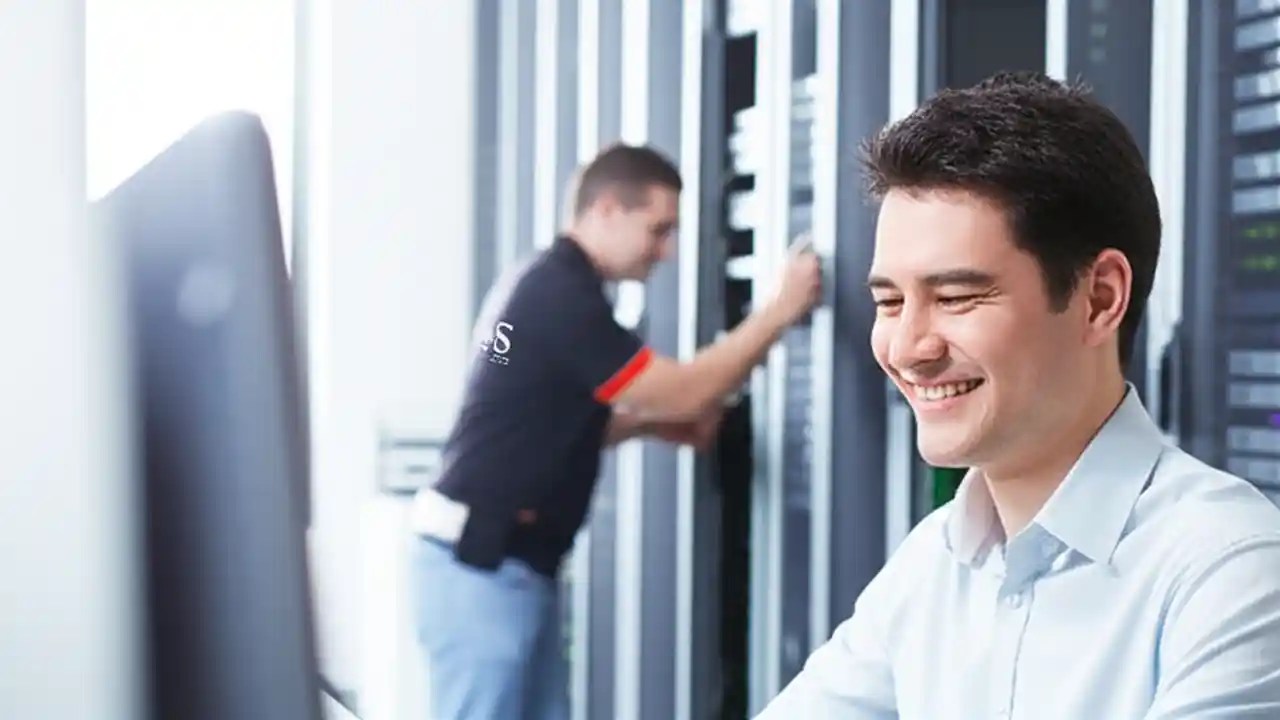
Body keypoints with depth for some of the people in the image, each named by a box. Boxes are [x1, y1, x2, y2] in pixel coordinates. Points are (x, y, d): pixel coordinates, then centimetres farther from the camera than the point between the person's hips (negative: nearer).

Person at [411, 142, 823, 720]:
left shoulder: (547, 286, 14)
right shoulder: (561, 296, -18)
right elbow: (683, 392, -17)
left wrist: (650, 424, 8)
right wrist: (781, 309, -11)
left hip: (510, 562, 10)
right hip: (481, 564, -10)